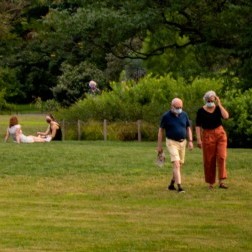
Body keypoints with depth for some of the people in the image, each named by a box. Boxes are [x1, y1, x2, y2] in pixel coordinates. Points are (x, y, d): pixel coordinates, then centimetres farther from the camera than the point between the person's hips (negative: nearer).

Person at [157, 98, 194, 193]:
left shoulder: (184, 115, 2)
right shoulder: (166, 116, -10)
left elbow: (188, 128, 9)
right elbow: (160, 130, -3)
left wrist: (190, 141, -3)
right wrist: (159, 146, -3)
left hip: (182, 142, 5)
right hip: (172, 143, -5)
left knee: (179, 165, 11)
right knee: (176, 164, -18)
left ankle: (171, 185, 27)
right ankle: (179, 187, -23)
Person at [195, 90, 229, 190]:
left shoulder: (218, 108, 2)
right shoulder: (201, 111, -4)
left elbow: (226, 116, -16)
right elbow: (198, 126, -4)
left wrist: (219, 104, -12)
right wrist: (198, 139, -11)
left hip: (220, 134, 1)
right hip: (207, 136, -1)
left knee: (221, 157, -11)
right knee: (209, 160, 2)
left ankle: (221, 182, -11)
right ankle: (211, 183, 13)